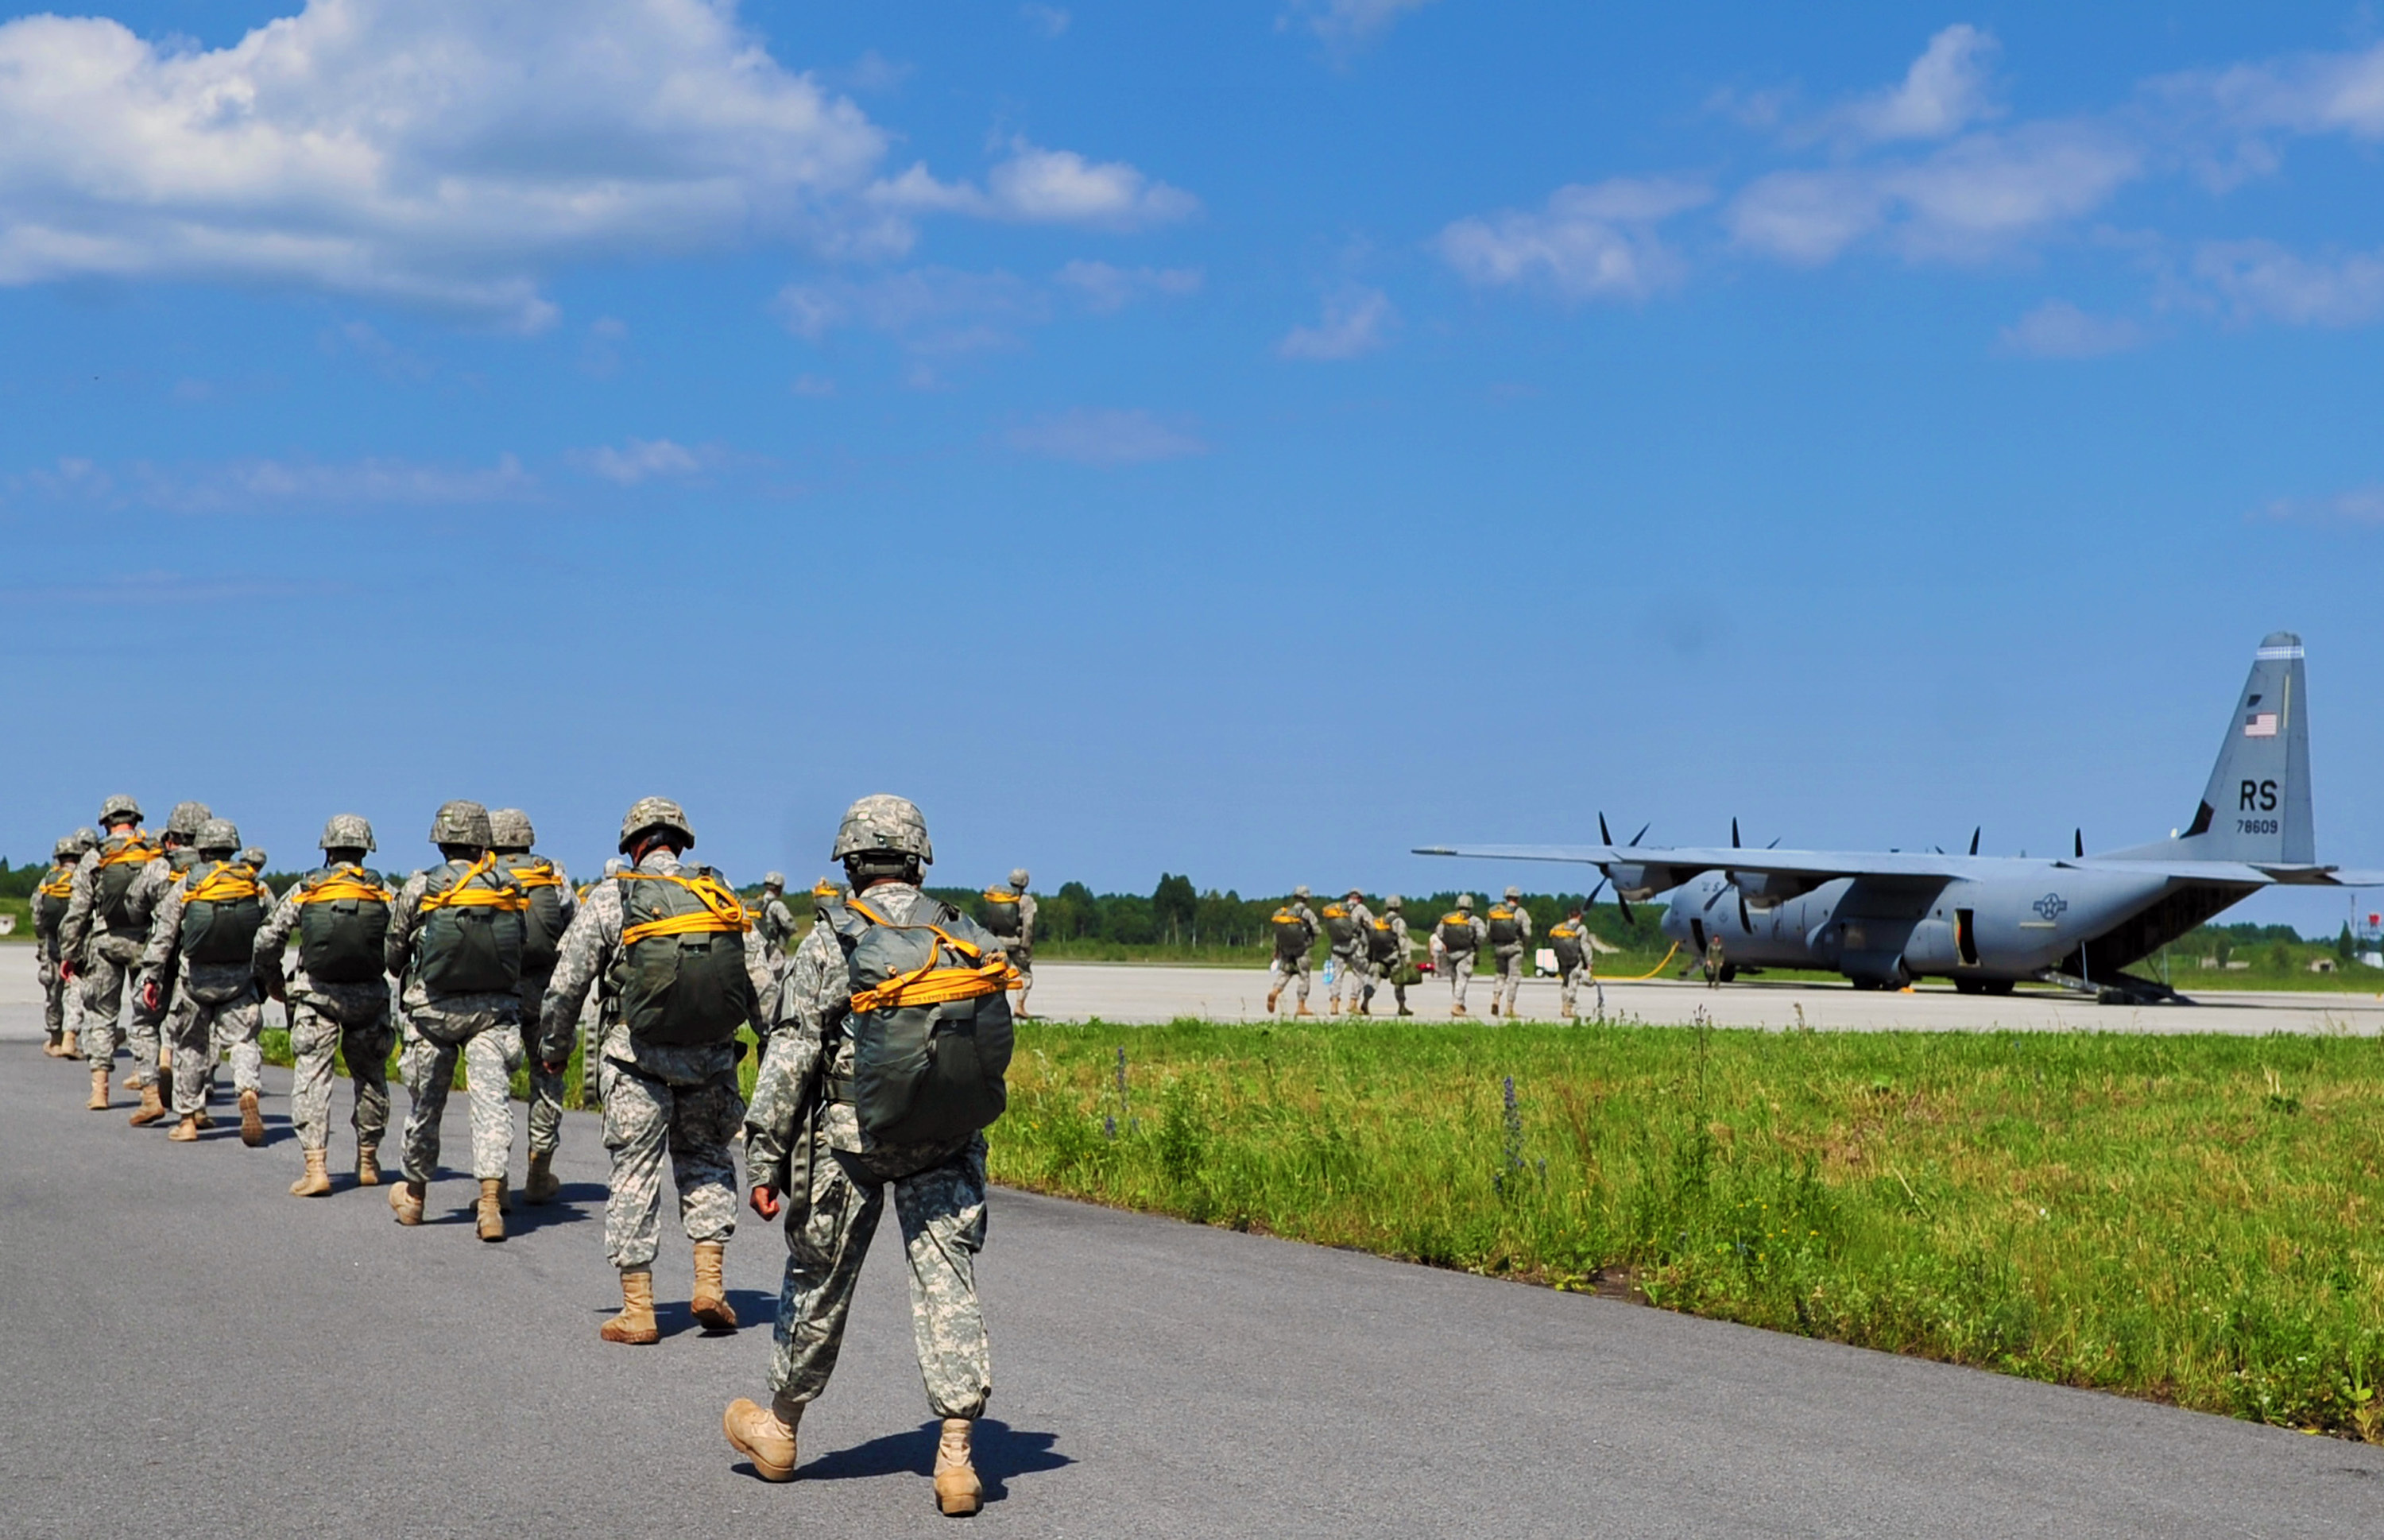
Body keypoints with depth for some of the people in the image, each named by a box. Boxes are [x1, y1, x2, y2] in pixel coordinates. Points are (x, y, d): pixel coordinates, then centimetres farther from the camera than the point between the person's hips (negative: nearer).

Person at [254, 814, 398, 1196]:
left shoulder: (304, 889, 4)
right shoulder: (385, 892, 4)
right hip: (369, 996, 1)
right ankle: (368, 1161, 27)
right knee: (371, 1076, 18)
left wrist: (273, 983, 20)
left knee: (311, 1078, -2)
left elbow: (267, 941, 4)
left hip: (316, 995, -1)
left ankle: (316, 1167, -15)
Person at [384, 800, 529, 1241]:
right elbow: (524, 949, 1)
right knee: (492, 1100, -4)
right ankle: (491, 1197, -20)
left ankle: (414, 1196, 32)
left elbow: (391, 955, 5)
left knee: (426, 1103, 14)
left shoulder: (419, 888, -3)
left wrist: (409, 975, 26)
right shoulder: (510, 891, 1)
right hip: (495, 1011, 0)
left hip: (434, 1009, 0)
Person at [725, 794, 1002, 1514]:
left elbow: (791, 1053, -10)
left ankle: (779, 1430, 31)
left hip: (848, 1134, -2)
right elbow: (997, 1045, 9)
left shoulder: (831, 940, -8)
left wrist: (764, 1157, -7)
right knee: (947, 1284, 1)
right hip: (947, 1141, 2)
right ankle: (956, 1456, -7)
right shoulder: (968, 938, 3)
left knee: (819, 1281, 13)